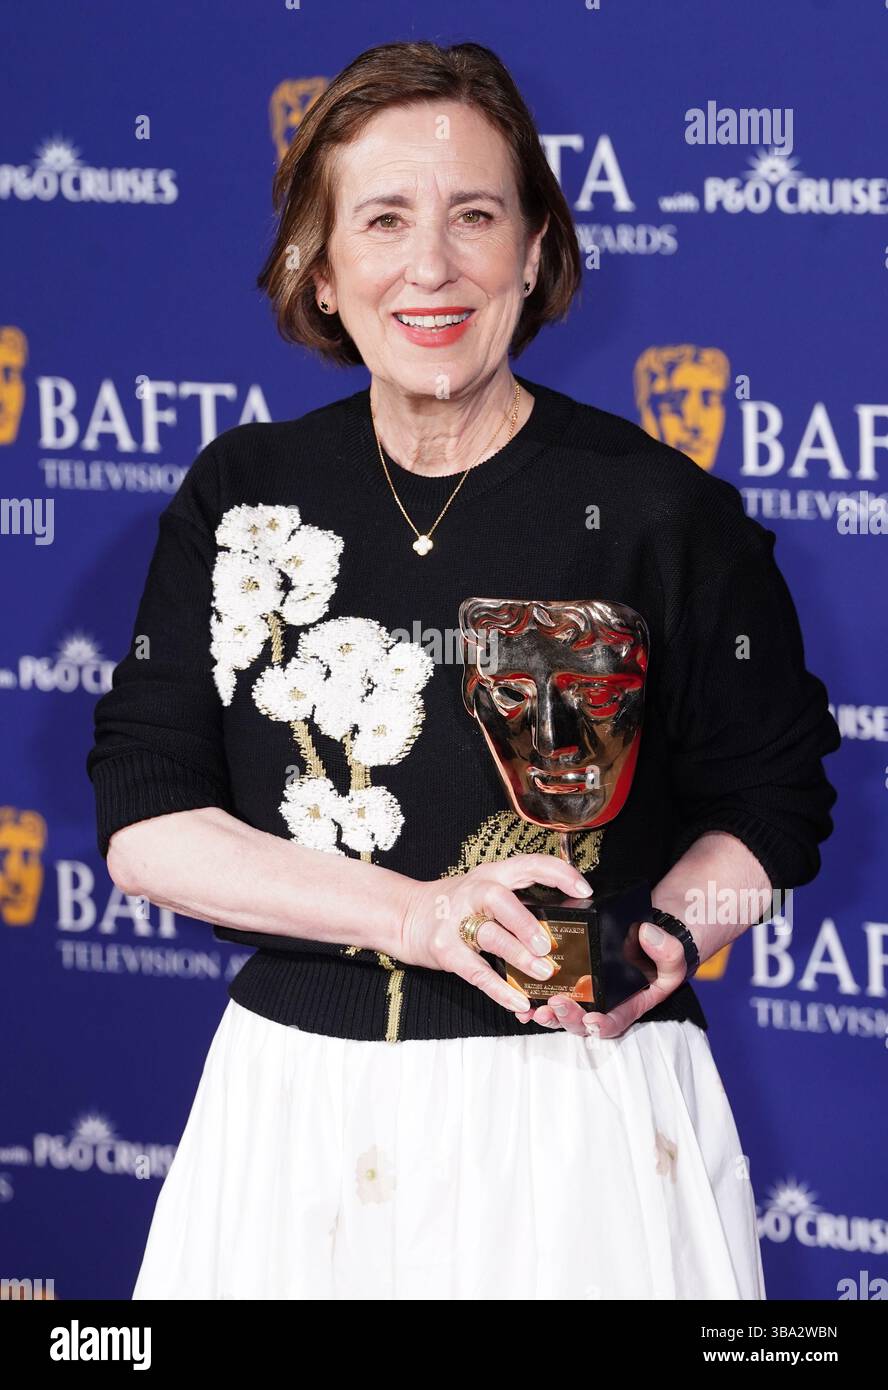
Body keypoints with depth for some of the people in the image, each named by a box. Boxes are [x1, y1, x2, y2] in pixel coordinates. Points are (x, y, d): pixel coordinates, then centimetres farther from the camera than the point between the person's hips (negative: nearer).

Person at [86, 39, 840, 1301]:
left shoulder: (663, 511, -4)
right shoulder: (241, 497, 4)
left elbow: (771, 808, 5)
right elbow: (144, 822, -1)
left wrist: (663, 937, -17)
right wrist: (414, 913, -16)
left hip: (584, 1104, -2)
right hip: (296, 1104, 2)